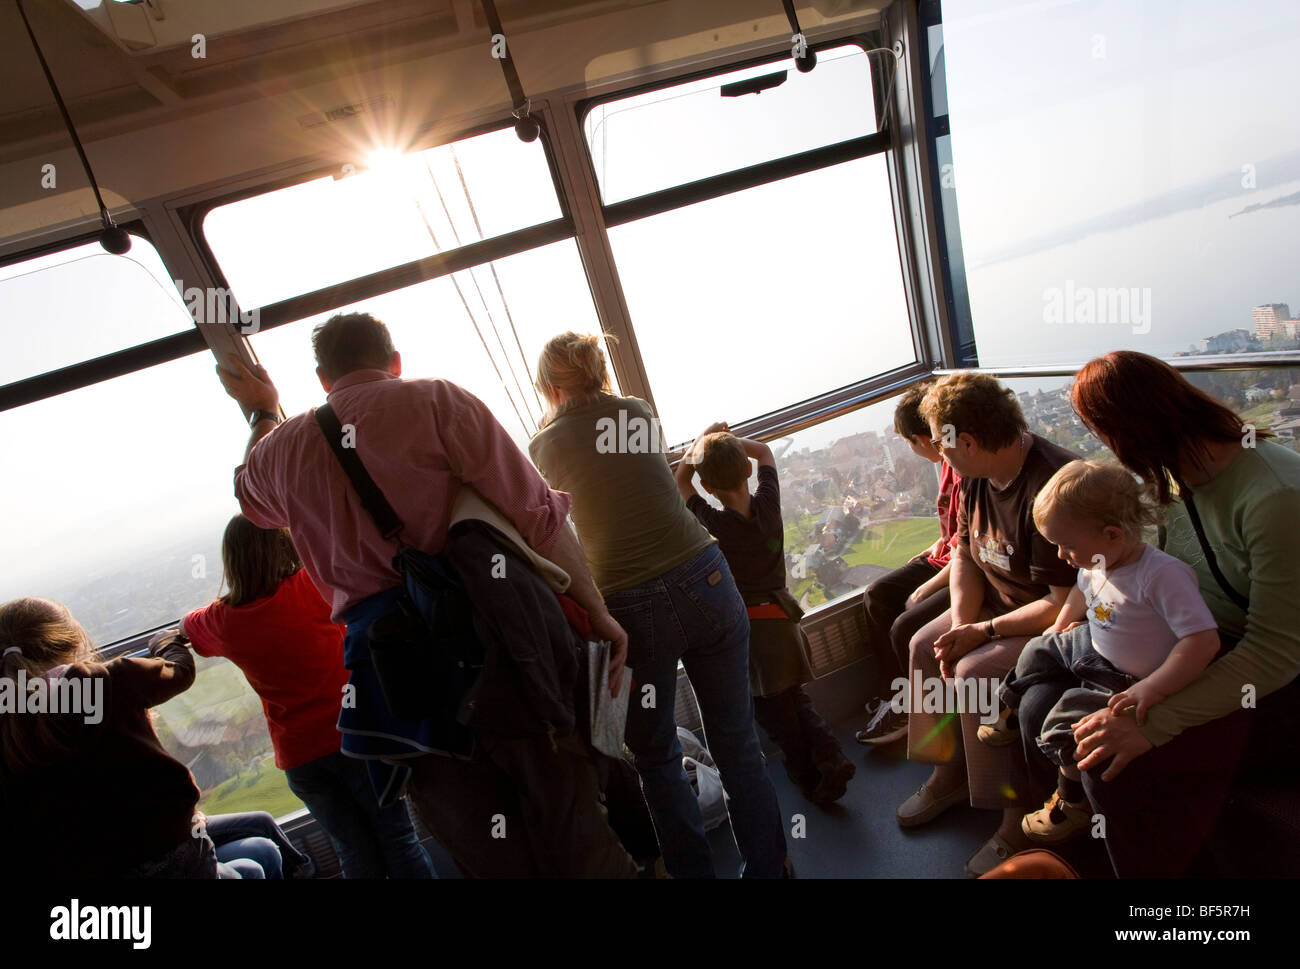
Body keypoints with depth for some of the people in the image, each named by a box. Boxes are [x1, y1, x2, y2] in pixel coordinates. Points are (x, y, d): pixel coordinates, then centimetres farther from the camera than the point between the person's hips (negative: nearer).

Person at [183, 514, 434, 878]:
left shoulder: (223, 620, 0)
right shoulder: (312, 587, -13)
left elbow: (187, 628, 23)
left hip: (299, 758, 4)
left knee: (358, 855, 15)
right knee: (398, 839, 5)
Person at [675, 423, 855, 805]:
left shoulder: (716, 523, -18)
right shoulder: (768, 503, -8)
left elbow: (680, 479, -2)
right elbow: (764, 451, 11)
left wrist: (702, 439, 4)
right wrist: (727, 440, 9)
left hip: (746, 623, -4)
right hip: (781, 616, 5)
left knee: (774, 711, 10)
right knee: (795, 698, 19)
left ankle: (810, 778, 16)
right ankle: (831, 759, 5)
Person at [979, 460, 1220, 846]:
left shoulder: (1161, 575, -35)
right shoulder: (1097, 563, -7)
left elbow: (1203, 641, -39)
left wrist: (1154, 688, -42)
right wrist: (1061, 625, 26)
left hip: (1127, 681, -9)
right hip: (1095, 646, 9)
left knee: (1067, 718, -20)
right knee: (1042, 648, 17)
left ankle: (1075, 804, 4)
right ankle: (1012, 714, 41)